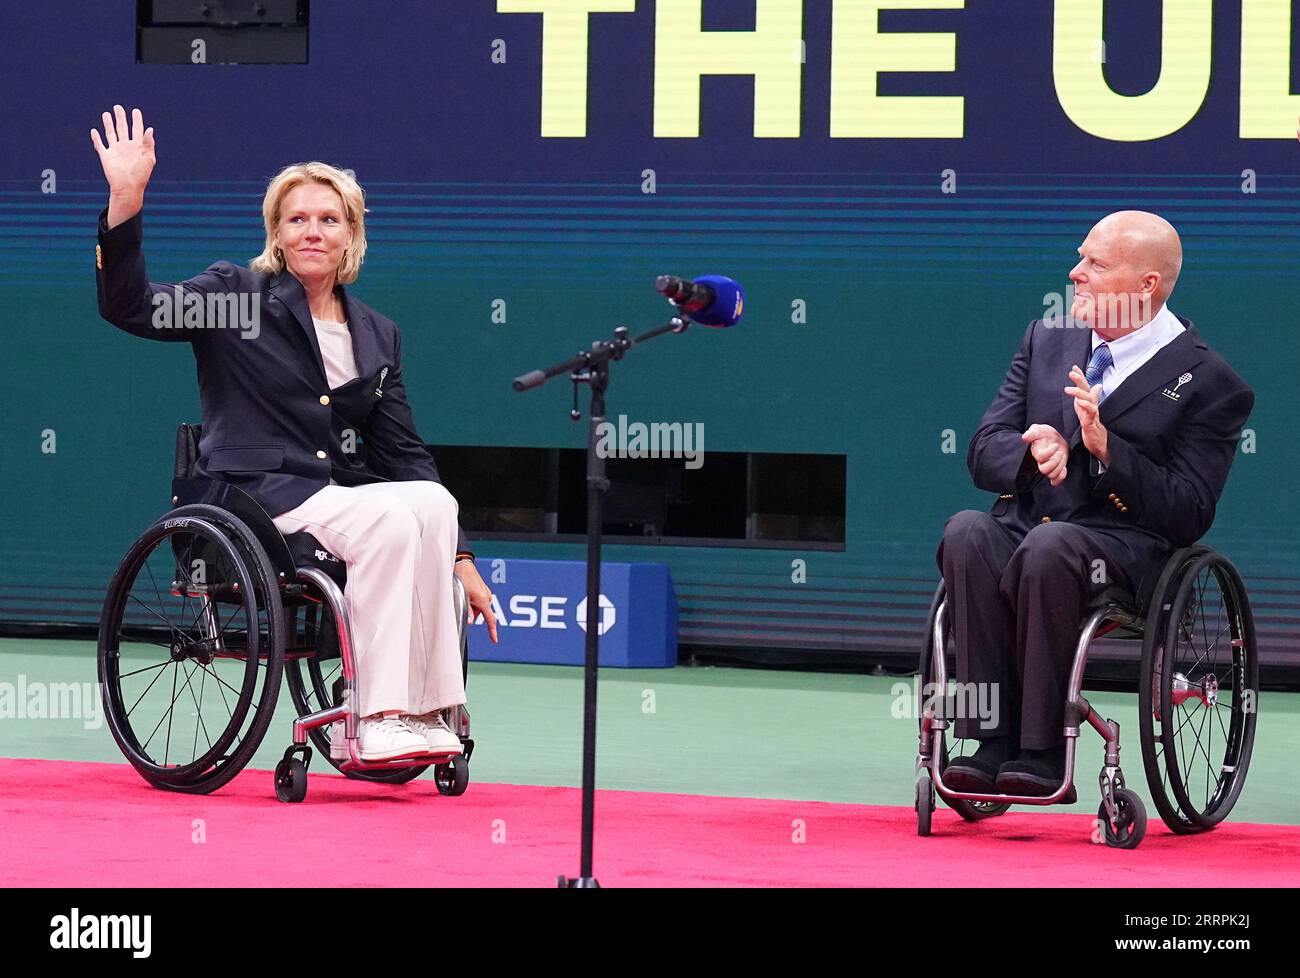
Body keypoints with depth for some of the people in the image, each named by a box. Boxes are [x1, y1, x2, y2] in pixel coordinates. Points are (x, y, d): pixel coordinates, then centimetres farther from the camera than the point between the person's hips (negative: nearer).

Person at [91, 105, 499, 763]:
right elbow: (130, 308, -9)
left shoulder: (377, 337, 18)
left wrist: (456, 558, 7)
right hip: (255, 498, -5)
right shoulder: (236, 299, 6)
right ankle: (376, 722, -30)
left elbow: (403, 454, 16)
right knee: (391, 519, -31)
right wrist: (125, 201, -22)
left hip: (341, 497, 5)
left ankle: (426, 710, -28)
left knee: (433, 503, -28)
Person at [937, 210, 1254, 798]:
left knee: (1048, 545, -37)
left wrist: (1107, 448, -18)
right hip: (1024, 525, 5)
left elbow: (1189, 516, -6)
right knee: (966, 533, -30)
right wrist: (1032, 450, -13)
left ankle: (1042, 751, -32)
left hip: (1125, 549, -5)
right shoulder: (1047, 339, 17)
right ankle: (992, 743, -31)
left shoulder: (1209, 383, 0)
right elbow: (984, 452, 12)